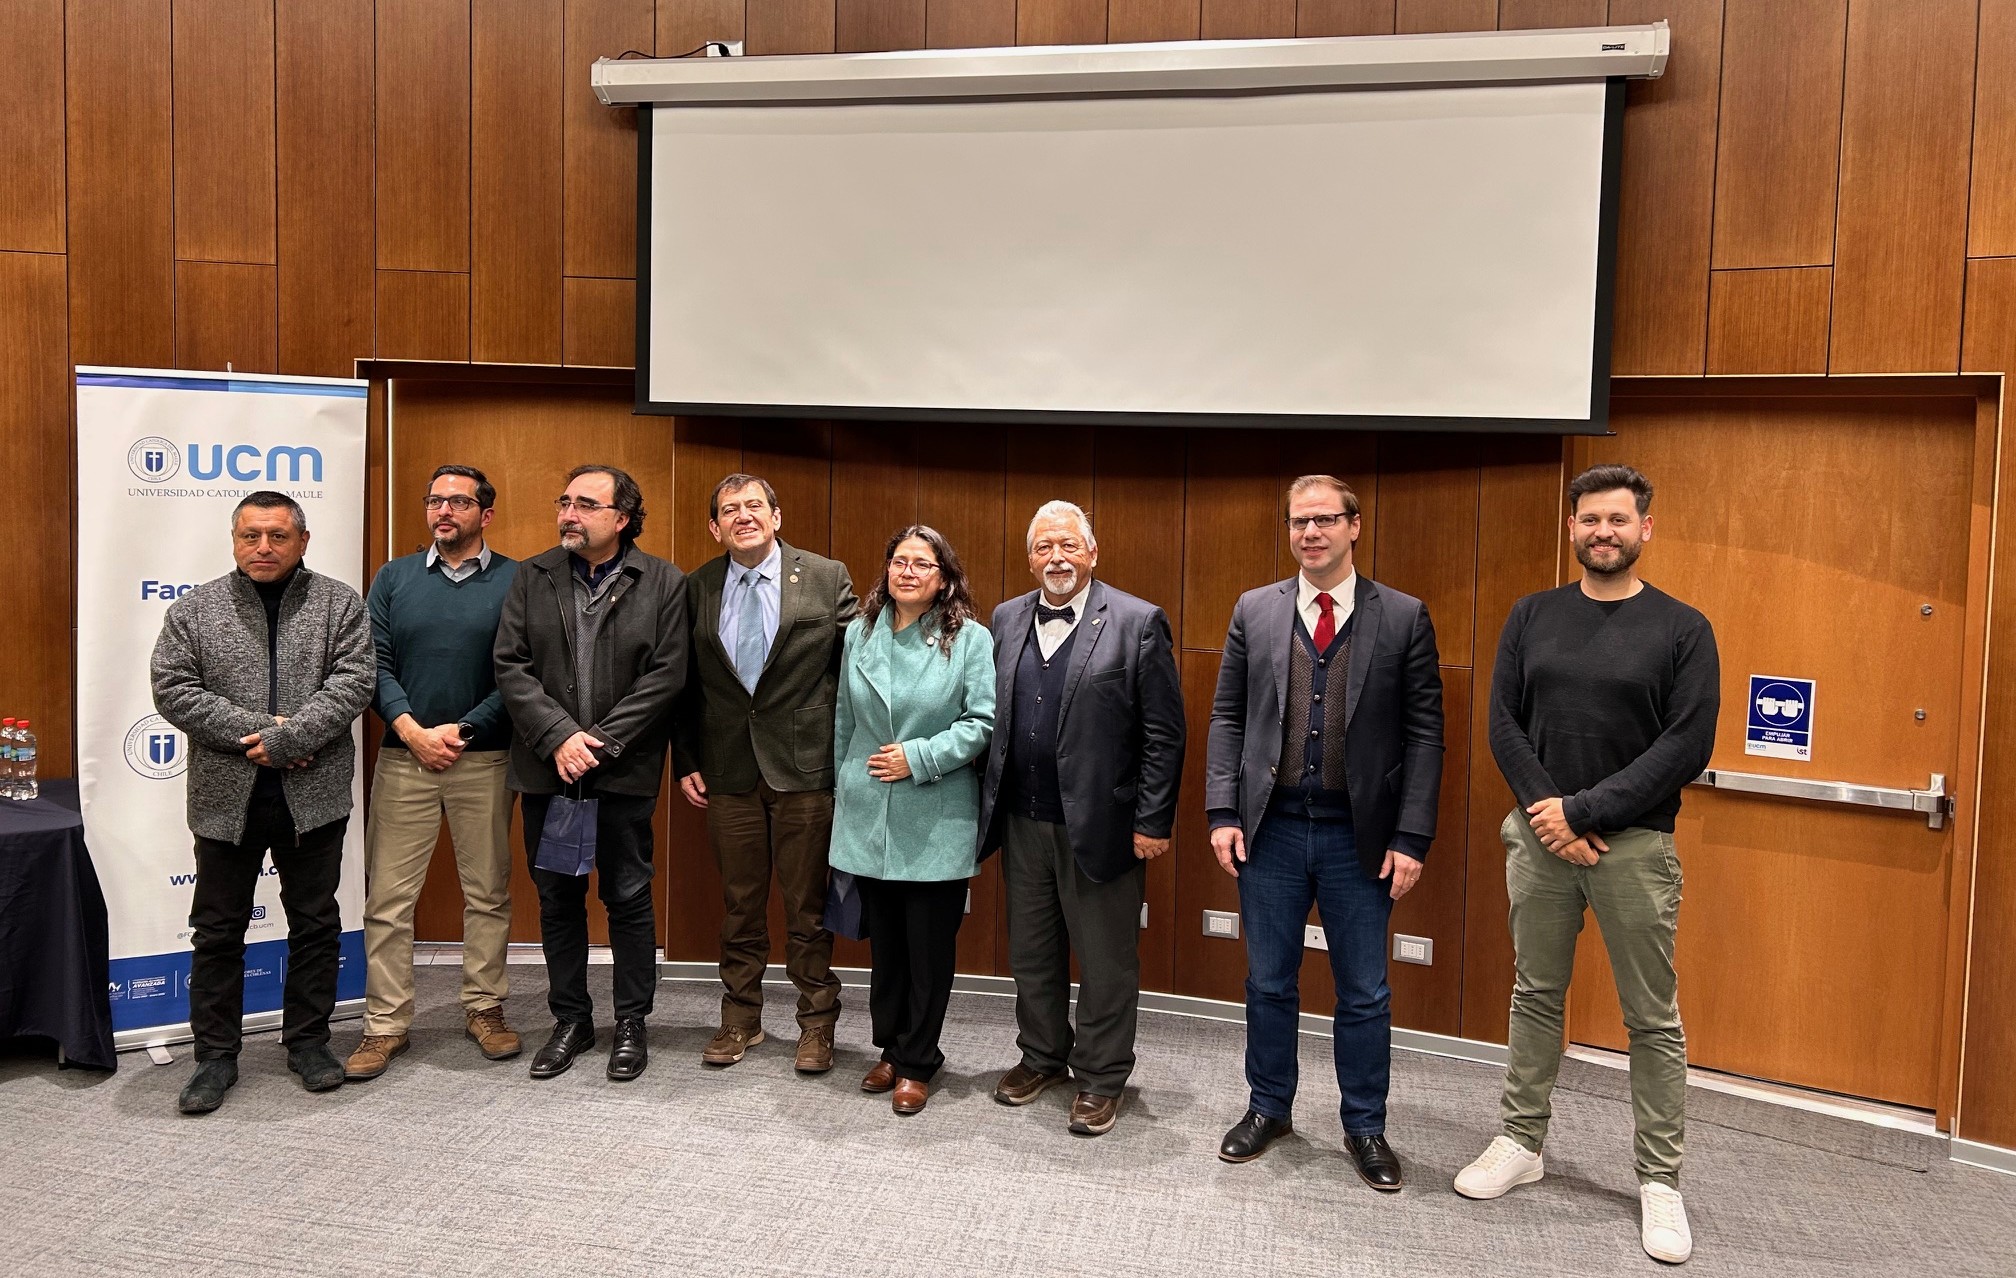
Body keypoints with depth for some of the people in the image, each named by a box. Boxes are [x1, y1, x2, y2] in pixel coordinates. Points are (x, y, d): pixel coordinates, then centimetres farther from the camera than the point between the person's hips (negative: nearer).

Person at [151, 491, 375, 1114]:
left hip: (313, 797, 0)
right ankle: (216, 1054, 20)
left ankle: (308, 1040, 23)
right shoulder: (195, 609, 5)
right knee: (218, 930, 8)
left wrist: (287, 740, -17)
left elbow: (351, 682, -7)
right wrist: (256, 731, -13)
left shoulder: (340, 604, 2)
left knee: (316, 923, 9)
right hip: (225, 799, 1)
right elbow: (173, 688, -3)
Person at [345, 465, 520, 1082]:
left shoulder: (516, 582, 0)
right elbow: (374, 664, 2)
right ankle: (385, 1024, 12)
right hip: (403, 758, 1)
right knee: (388, 898, 2)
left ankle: (484, 1008, 22)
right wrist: (412, 730, -11)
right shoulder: (394, 578, 8)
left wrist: (461, 731, -12)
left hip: (484, 760, -1)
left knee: (488, 893, 8)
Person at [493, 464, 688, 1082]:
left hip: (624, 772, -3)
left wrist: (601, 742, -14)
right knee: (557, 898, 12)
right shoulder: (531, 577, 5)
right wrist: (559, 737, -13)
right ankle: (571, 1020, 26)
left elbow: (666, 675, -8)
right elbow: (511, 667, -1)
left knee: (629, 898, 6)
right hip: (546, 770, 3)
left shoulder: (664, 583, -2)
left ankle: (631, 1024, 20)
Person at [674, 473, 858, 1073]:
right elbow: (685, 683, 10)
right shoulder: (696, 588, 4)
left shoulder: (826, 578, -3)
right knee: (739, 903, 13)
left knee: (808, 905, 7)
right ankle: (740, 1018, 28)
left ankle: (816, 1022, 22)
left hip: (804, 767, -2)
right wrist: (685, 762, 5)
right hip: (728, 770, 3)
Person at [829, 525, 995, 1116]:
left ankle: (916, 1063, 19)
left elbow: (981, 723, -9)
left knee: (930, 948, 4)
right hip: (869, 818, 4)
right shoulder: (860, 634, 8)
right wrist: (842, 790, 15)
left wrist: (919, 757, -16)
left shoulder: (970, 640, -5)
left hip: (936, 823, -4)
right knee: (883, 941, 14)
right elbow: (844, 721, 14)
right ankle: (891, 1048, 30)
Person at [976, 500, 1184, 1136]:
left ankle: (1101, 1077, 24)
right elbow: (992, 718, 11)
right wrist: (990, 805, 6)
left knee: (1106, 959, 7)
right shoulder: (1007, 619, 8)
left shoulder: (1138, 623, -8)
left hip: (1100, 822, -5)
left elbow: (1164, 732, -9)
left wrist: (1152, 821, -12)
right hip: (1023, 821, 5)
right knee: (1031, 952, 18)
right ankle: (1042, 1056, 37)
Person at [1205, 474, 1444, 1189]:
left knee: (1364, 993, 10)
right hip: (1270, 829, 2)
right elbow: (1228, 718, 5)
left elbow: (1424, 734, -3)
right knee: (1269, 982, 13)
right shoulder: (1254, 611, 4)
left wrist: (1411, 837, -8)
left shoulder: (1403, 618, -2)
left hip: (1359, 835, -1)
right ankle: (1269, 1109, 32)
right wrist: (1223, 813, -3)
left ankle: (1364, 1128, 28)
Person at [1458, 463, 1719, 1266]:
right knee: (1535, 996, 13)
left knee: (1652, 1018, 5)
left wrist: (1585, 811, -15)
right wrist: (1548, 810, -11)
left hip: (1635, 846, -2)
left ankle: (1659, 1180, 17)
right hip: (1539, 836, 3)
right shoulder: (1532, 617, 5)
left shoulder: (1682, 629, -4)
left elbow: (1688, 747, -10)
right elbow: (1503, 723, 2)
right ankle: (1522, 1142, 27)